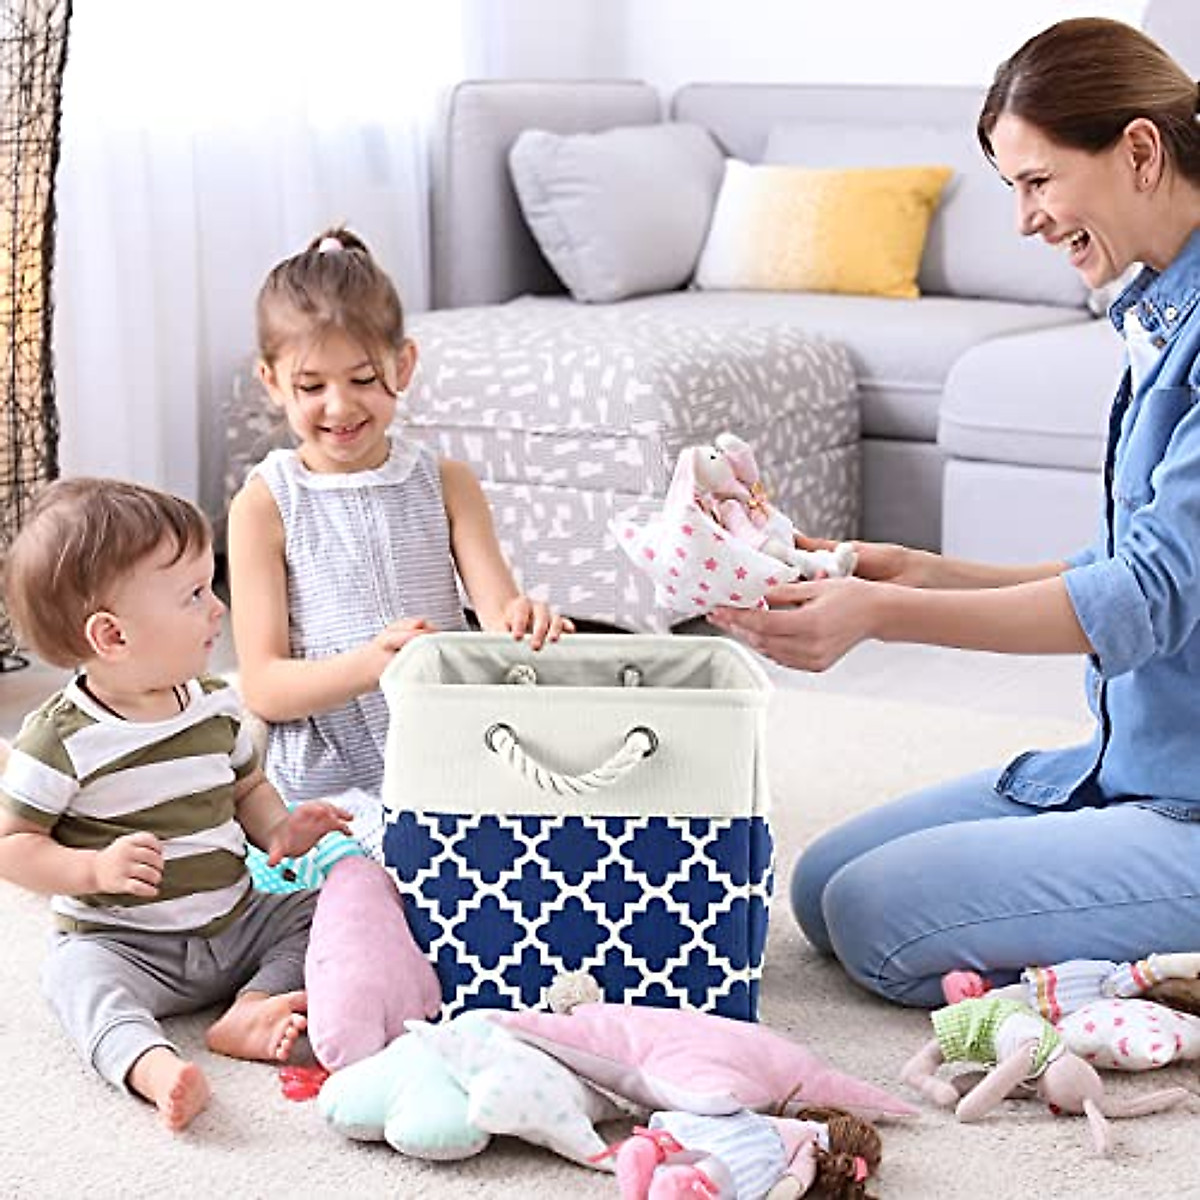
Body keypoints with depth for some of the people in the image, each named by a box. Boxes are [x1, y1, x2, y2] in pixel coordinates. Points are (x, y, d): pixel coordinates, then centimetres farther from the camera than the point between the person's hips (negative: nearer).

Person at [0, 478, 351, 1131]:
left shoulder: (216, 705, 2)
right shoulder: (61, 740, -16)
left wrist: (279, 832, -2)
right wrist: (96, 868, -26)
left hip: (234, 924, 5)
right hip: (124, 945, -5)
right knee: (78, 975, -32)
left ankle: (251, 1010, -23)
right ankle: (150, 1063, -54)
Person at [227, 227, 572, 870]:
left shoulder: (445, 485, 10)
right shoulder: (265, 505, -1)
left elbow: (499, 615, 0)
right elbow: (263, 689, -6)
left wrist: (527, 624, -25)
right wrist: (371, 664, -25)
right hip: (330, 778, -3)